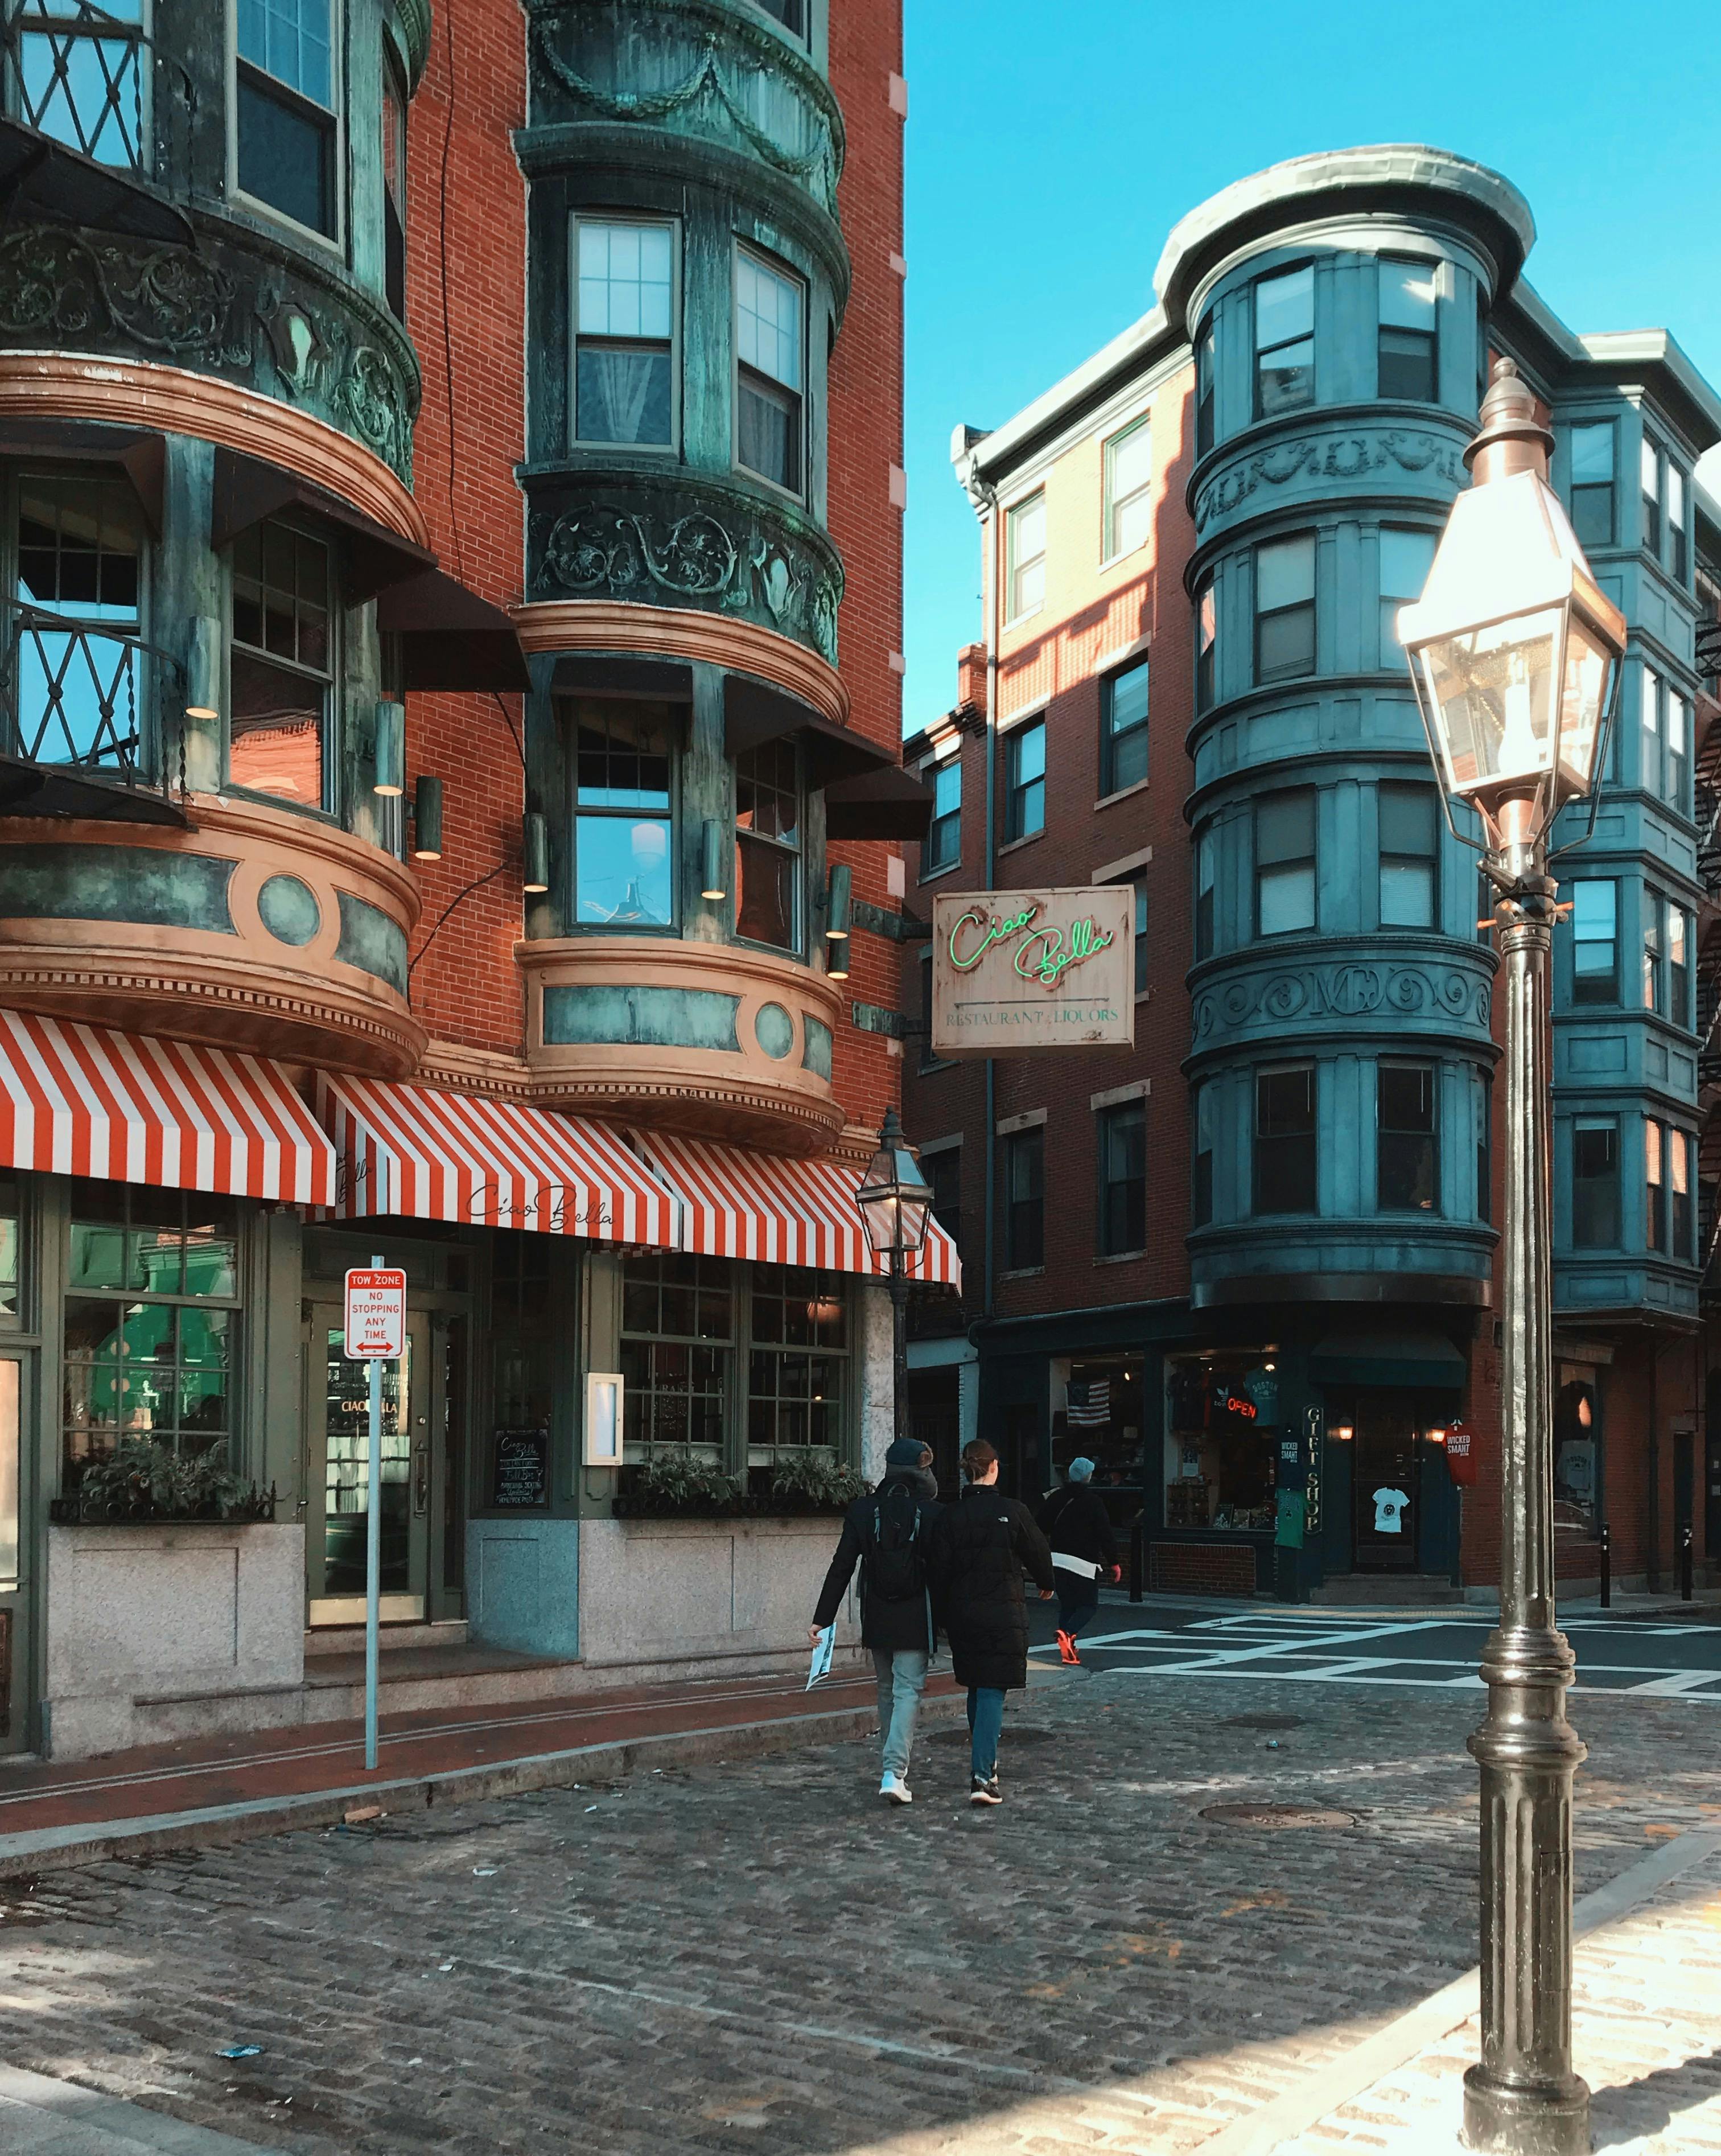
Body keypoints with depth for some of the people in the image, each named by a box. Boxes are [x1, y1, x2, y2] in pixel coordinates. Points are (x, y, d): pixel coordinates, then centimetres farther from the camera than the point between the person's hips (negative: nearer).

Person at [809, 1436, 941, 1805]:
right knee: (908, 1691, -1)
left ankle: (894, 1768, 26)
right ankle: (895, 1772, -15)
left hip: (877, 1618, 3)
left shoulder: (863, 1510, -3)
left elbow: (842, 1568, -3)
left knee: (887, 1691, 17)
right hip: (915, 1621, -3)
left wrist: (822, 1619, 0)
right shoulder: (932, 1512, -9)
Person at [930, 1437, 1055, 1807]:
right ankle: (982, 1775, -14)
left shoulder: (950, 1516, -3)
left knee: (976, 1687, 20)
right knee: (992, 1692, -3)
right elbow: (1038, 1552, 5)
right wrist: (1047, 1584, 26)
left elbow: (939, 1570, -1)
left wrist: (942, 1617, 9)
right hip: (1003, 1614, -3)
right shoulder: (1013, 1512, -9)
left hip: (962, 1614, 3)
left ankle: (984, 1761, 32)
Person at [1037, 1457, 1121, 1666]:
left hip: (1057, 1559, 5)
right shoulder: (1093, 1501, -8)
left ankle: (1068, 1650, 8)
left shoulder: (1056, 1498, 8)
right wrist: (1114, 1563, -2)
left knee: (1067, 1605, 16)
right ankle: (1068, 1633, -23)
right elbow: (1106, 1535, -9)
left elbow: (1042, 1529, 15)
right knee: (1089, 1606, 3)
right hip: (1083, 1563, -5)